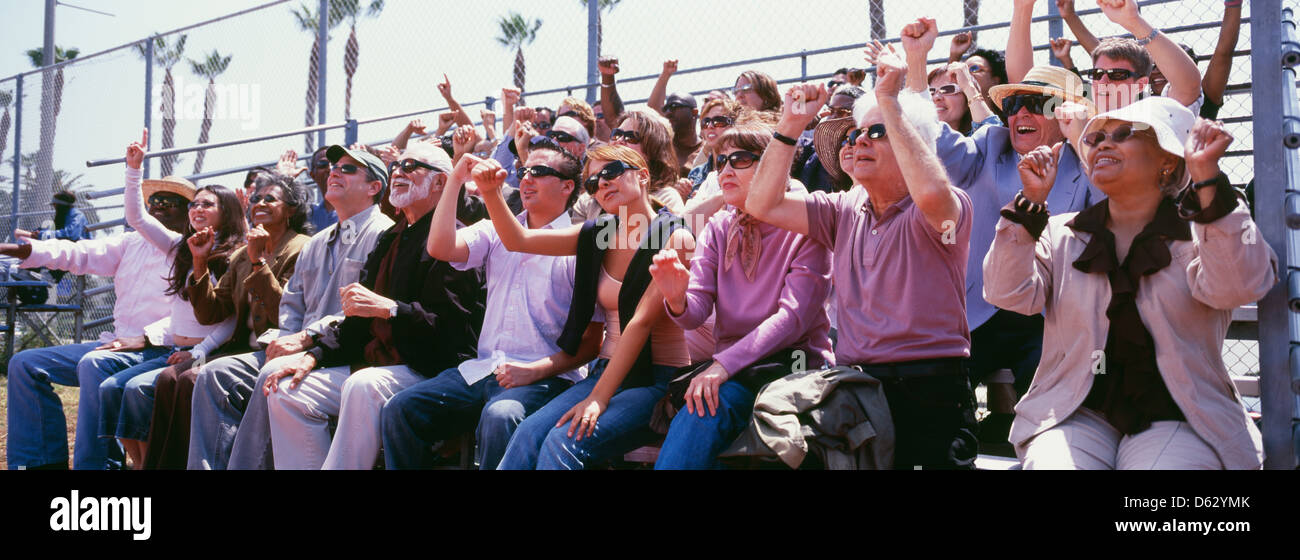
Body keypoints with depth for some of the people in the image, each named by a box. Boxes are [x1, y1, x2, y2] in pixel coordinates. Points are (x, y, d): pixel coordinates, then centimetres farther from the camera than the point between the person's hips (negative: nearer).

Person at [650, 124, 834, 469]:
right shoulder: (718, 229, 9)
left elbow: (794, 316, -16)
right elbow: (696, 314, 0)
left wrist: (724, 364, -26)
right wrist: (678, 301, -26)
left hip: (796, 364, -3)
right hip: (733, 369, 4)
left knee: (712, 401, -31)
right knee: (704, 402, -30)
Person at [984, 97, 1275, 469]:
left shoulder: (1201, 234, 7)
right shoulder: (1060, 234, 13)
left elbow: (1235, 287, -15)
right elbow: (1009, 293, -2)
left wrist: (1206, 177, -21)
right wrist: (1031, 202, -8)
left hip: (1174, 419, -1)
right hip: (1076, 414, 1)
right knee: (1051, 463, -27)